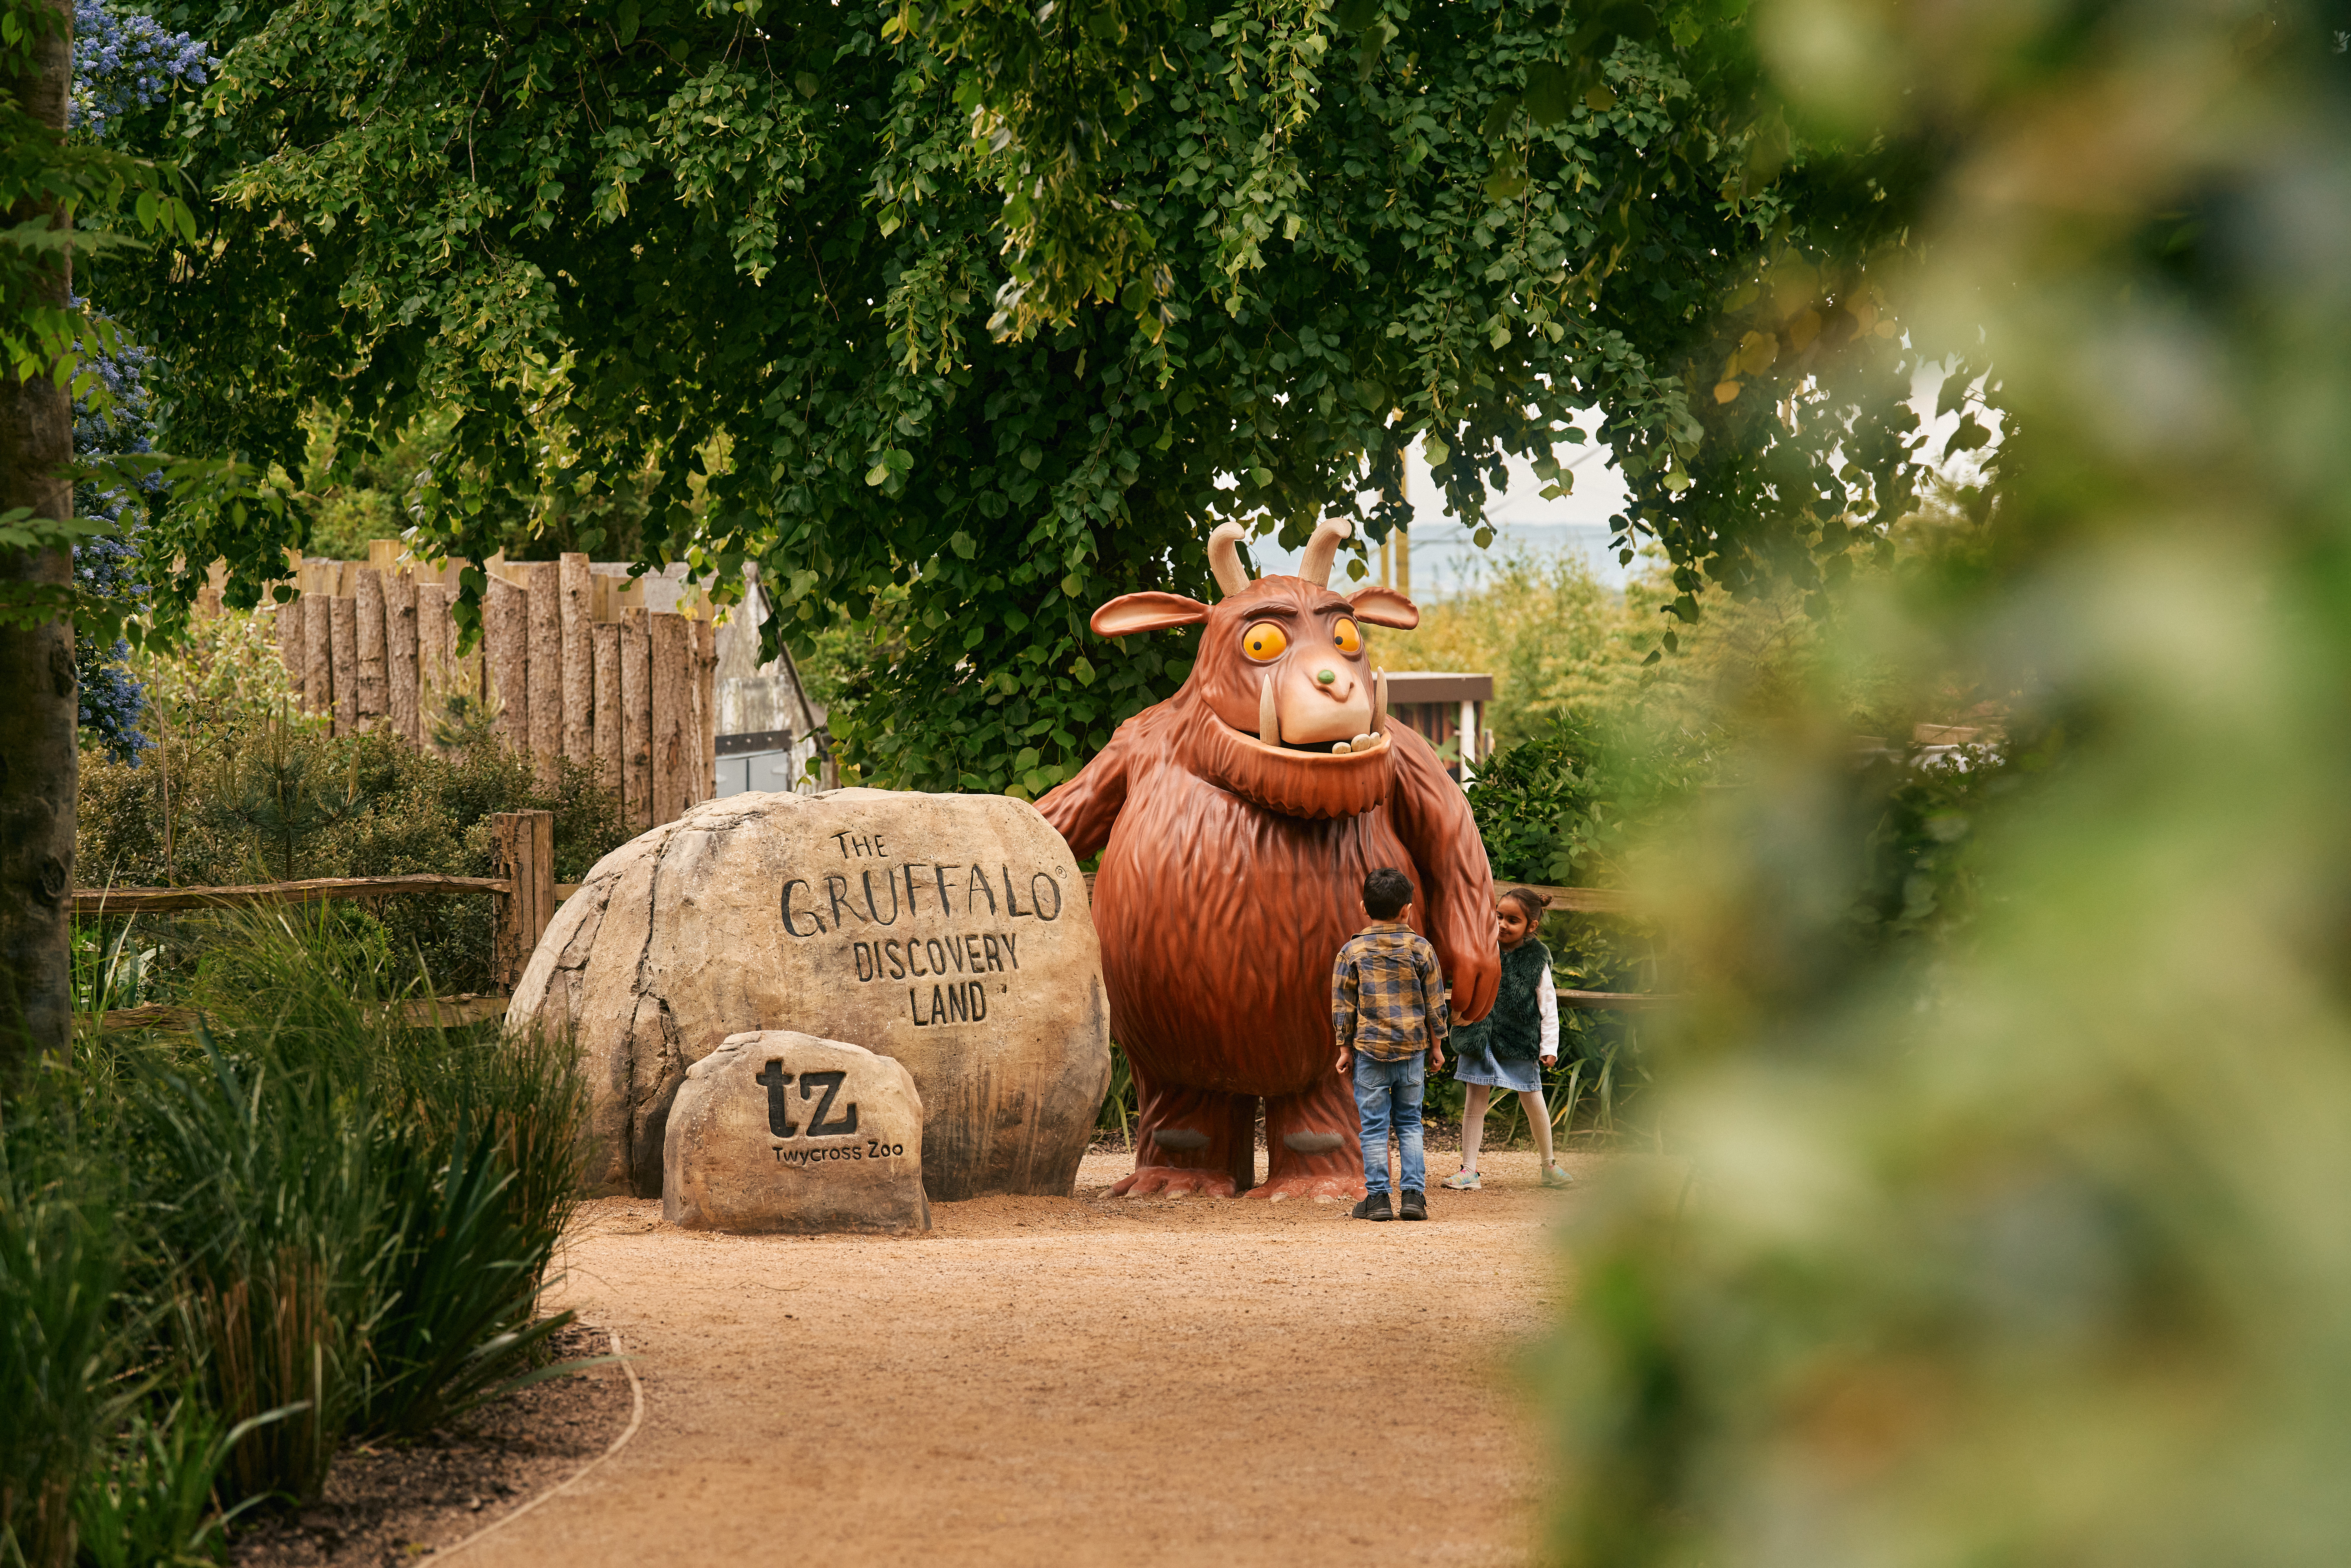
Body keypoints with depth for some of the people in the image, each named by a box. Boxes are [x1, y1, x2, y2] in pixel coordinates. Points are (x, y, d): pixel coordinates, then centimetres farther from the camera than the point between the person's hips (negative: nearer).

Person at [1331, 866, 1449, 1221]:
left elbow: (1342, 1006, -1)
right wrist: (1436, 1045, 14)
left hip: (1369, 1049, -1)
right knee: (1410, 1124, 11)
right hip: (1412, 1047, 1)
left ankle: (1377, 1198, 2)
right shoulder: (1421, 948, -1)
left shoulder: (1352, 951, -3)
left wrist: (1345, 1049, 7)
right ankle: (1414, 1195, 5)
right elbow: (1435, 1003, 3)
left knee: (1374, 1126, 3)